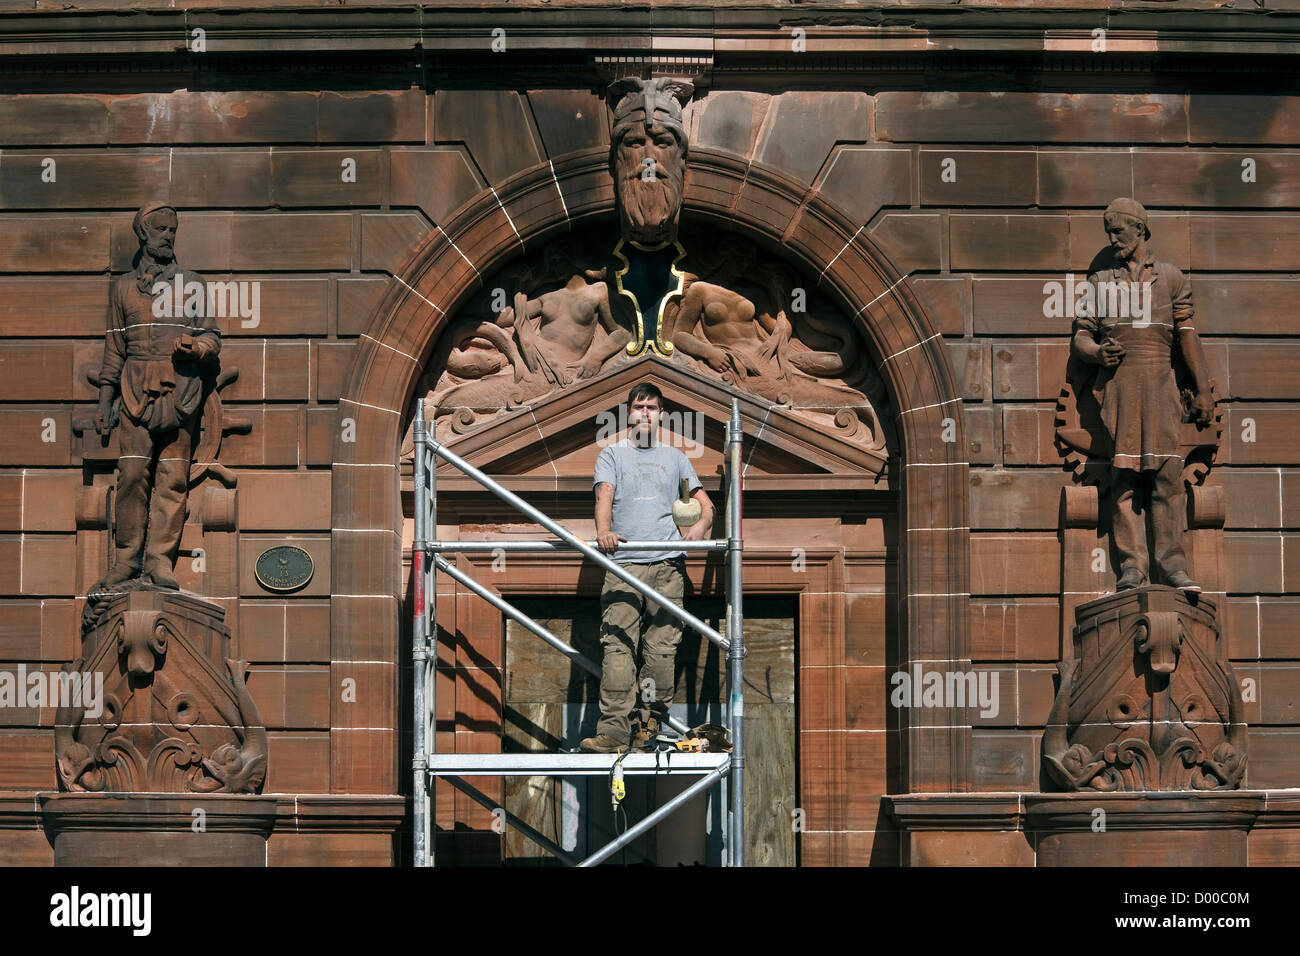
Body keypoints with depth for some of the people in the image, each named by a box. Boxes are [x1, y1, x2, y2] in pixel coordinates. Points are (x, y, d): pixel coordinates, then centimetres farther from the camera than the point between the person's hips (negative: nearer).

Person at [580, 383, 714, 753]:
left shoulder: (674, 458, 23)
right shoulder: (612, 455, 16)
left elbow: (704, 502, 22)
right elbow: (605, 495, 0)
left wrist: (702, 523, -3)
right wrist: (604, 530, -22)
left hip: (668, 564, 2)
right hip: (623, 562, -2)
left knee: (662, 647, -5)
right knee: (618, 646, -12)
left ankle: (650, 723, 3)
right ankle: (614, 730, -18)